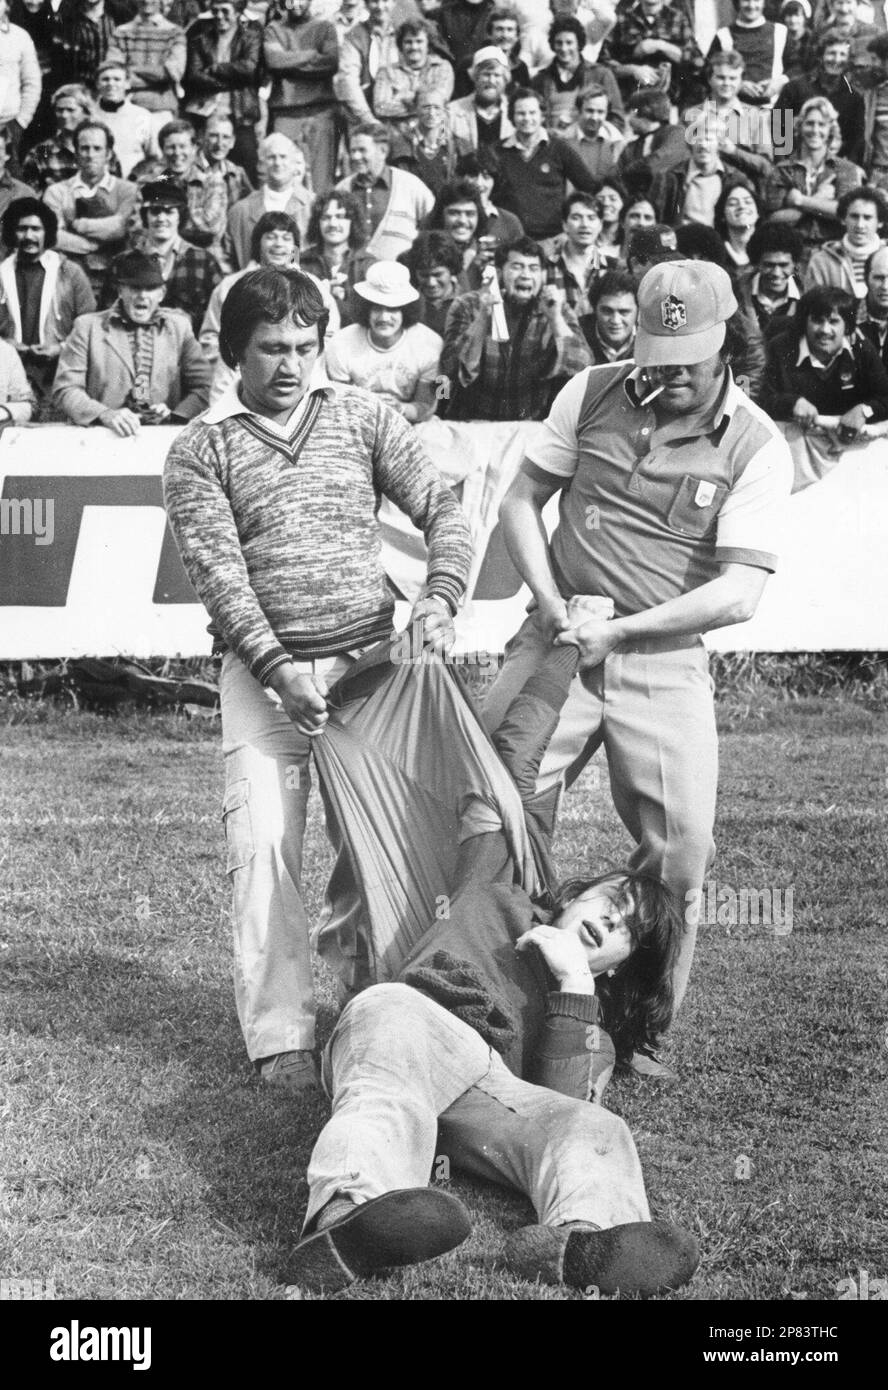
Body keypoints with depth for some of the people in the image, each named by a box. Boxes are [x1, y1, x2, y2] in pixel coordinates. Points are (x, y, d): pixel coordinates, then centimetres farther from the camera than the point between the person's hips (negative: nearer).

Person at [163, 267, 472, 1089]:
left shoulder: (364, 417, 6)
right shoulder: (200, 450, 0)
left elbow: (441, 512, 3)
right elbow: (218, 571, -9)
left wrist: (439, 597, -15)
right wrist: (280, 668, -19)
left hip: (371, 657, 2)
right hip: (264, 671, -2)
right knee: (264, 841, -8)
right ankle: (280, 1036, -1)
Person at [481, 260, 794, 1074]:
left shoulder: (758, 449, -6)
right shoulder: (593, 394, 1)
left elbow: (739, 592, -13)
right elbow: (521, 500, 8)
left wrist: (619, 629, -19)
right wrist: (550, 603, -7)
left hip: (666, 663, -1)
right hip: (557, 642, 1)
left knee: (680, 855, -2)